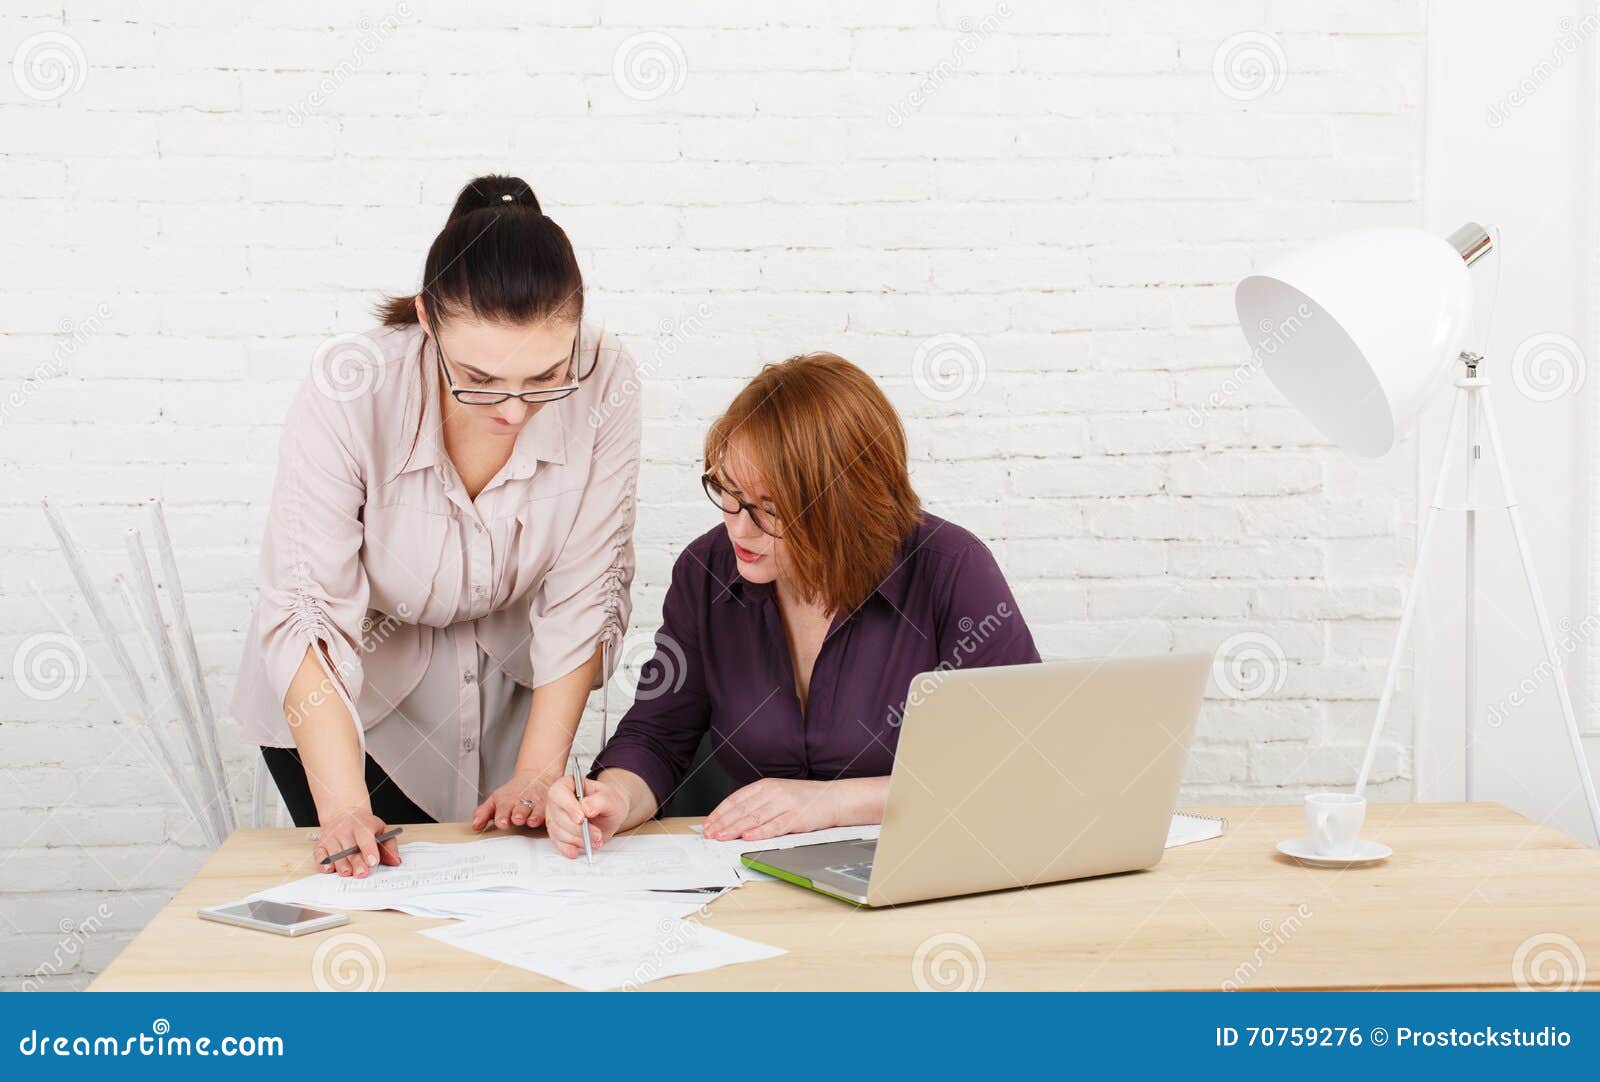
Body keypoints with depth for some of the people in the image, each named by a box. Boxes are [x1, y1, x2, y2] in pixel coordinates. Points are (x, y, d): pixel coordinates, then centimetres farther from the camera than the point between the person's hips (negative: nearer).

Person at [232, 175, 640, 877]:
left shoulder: (603, 385, -26)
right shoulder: (347, 399, -31)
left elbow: (583, 594, -19)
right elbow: (305, 615, -30)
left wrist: (539, 774, -21)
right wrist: (343, 806, -38)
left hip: (507, 678, 2)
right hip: (351, 696, -2)